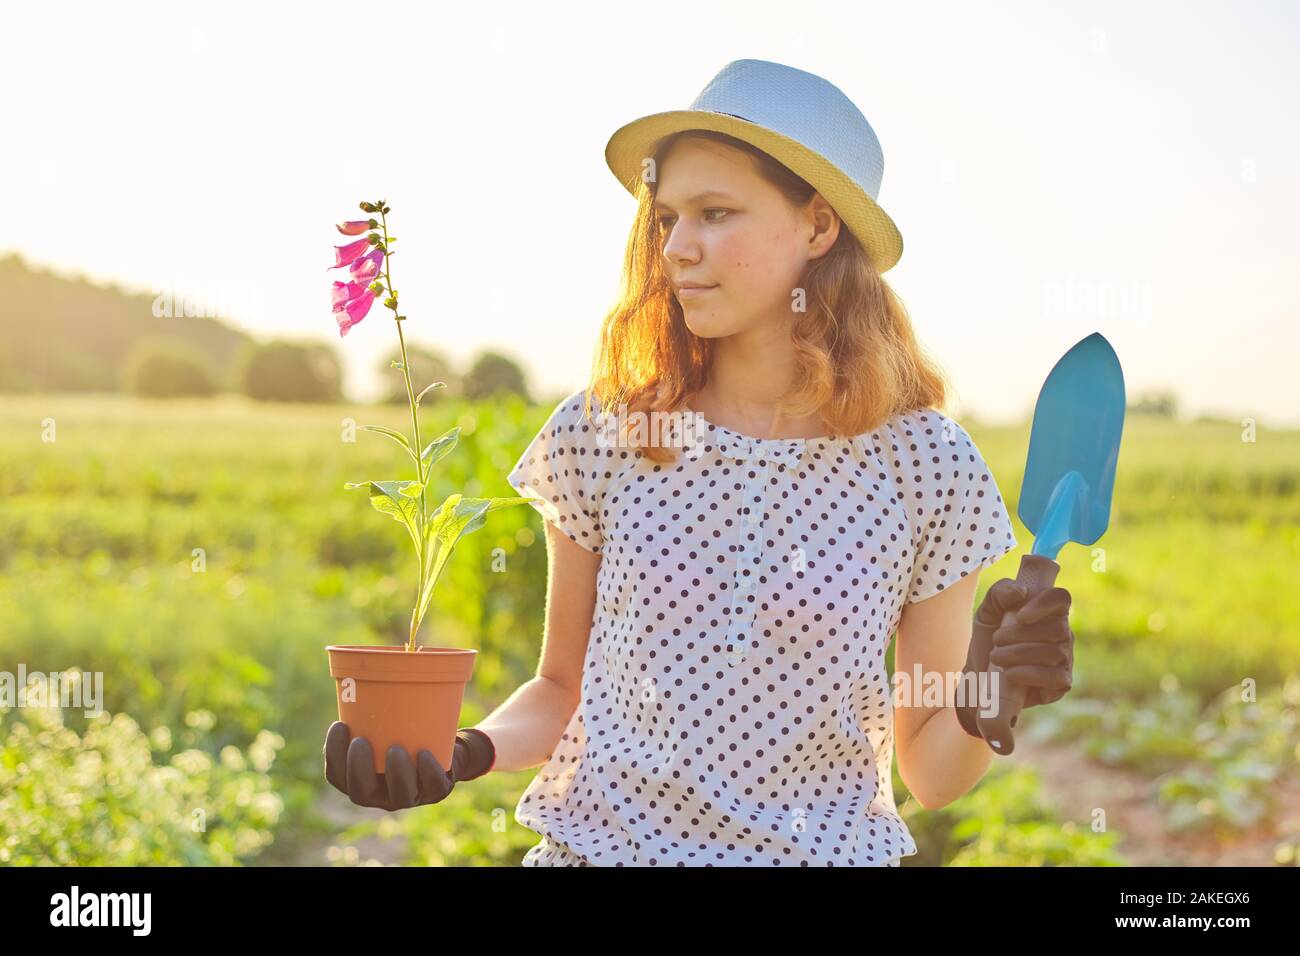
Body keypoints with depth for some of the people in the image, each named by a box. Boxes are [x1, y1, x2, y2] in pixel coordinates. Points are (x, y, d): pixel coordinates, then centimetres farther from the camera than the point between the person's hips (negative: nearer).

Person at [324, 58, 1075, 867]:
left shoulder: (924, 464, -9)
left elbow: (931, 777, -1)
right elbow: (562, 689, 5)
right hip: (596, 841, 1)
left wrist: (987, 709, -21)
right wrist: (467, 751, -13)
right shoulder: (600, 435, -7)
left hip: (824, 849, -1)